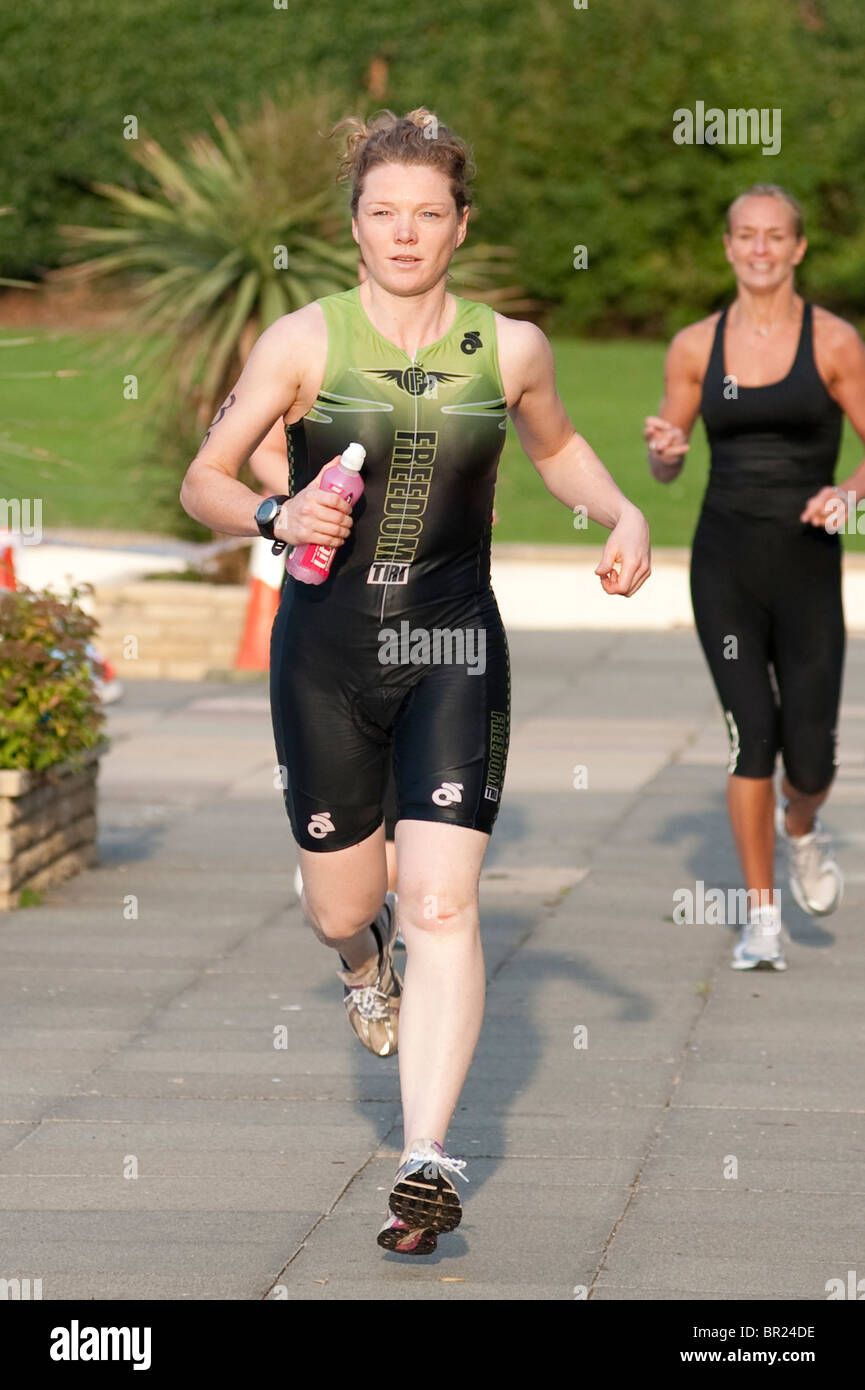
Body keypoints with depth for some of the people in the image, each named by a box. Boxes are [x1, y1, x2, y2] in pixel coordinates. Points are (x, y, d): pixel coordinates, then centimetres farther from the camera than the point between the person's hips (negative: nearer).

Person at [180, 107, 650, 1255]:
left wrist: (625, 516, 5)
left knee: (443, 905, -14)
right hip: (326, 647, 0)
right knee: (339, 908, 10)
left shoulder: (509, 350, 2)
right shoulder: (305, 341, -4)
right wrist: (276, 515, -20)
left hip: (454, 648, 0)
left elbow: (557, 448, 23)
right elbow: (203, 483, 0)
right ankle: (364, 960, 49)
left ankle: (428, 1161, -15)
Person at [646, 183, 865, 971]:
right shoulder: (695, 347, 4)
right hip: (725, 560, 1)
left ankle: (800, 830, 36)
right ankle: (762, 916, 4)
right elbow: (665, 470, 12)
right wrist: (664, 451, -11)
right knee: (752, 734, -9)